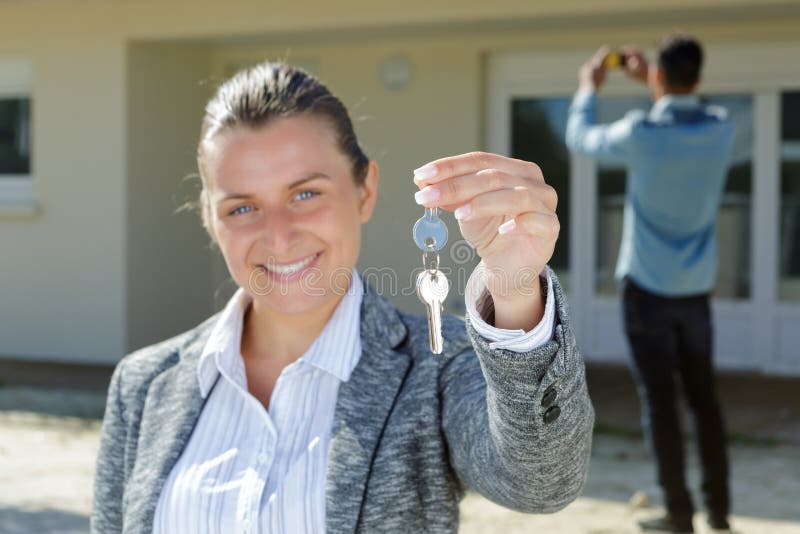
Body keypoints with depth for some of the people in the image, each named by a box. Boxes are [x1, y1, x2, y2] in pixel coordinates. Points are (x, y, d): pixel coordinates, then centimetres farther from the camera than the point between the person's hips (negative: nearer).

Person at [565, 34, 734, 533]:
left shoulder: (642, 134, -16)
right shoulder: (722, 130, -3)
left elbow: (581, 138, 3)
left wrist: (589, 88, 20)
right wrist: (651, 84, 26)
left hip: (648, 289, -4)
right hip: (698, 289, 4)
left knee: (660, 399, 2)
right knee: (704, 396, 14)